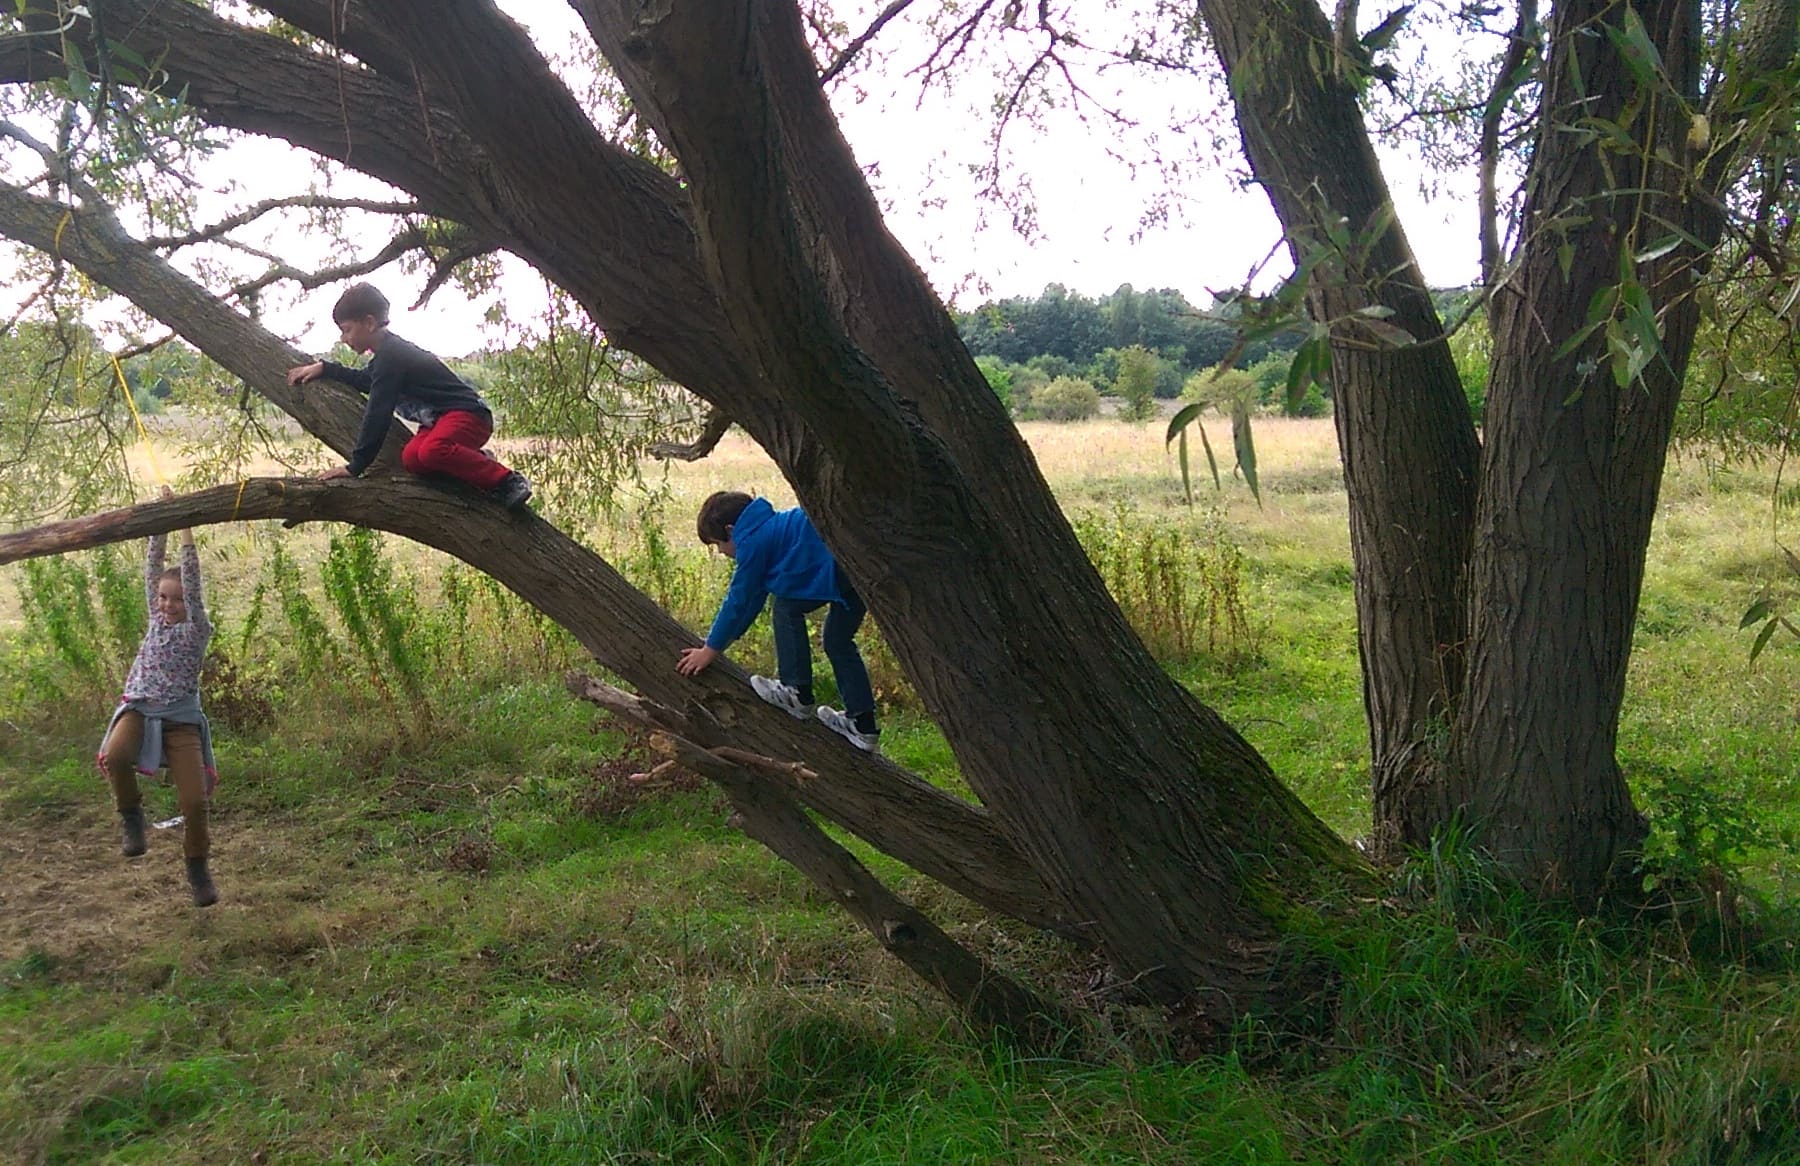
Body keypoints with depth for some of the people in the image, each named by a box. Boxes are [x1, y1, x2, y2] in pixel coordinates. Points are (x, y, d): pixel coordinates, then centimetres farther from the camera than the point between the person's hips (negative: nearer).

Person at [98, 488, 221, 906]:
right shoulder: (156, 620, 13)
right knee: (115, 756, -33)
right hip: (139, 709, 3)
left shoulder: (198, 630, 0)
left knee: (195, 801, -10)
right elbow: (152, 571, 9)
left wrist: (185, 528, -12)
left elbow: (191, 580, -9)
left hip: (181, 719, -3)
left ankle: (197, 867, 15)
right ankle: (131, 816, -4)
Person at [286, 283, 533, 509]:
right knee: (412, 459, -17)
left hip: (468, 413, -9)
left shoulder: (390, 356, -17)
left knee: (432, 452, -37)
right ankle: (479, 463, -2)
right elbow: (365, 381, 40)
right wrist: (325, 368, 29)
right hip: (440, 418, 9)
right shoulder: (389, 351, 16)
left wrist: (355, 466, -16)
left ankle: (508, 480, -26)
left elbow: (377, 414, -20)